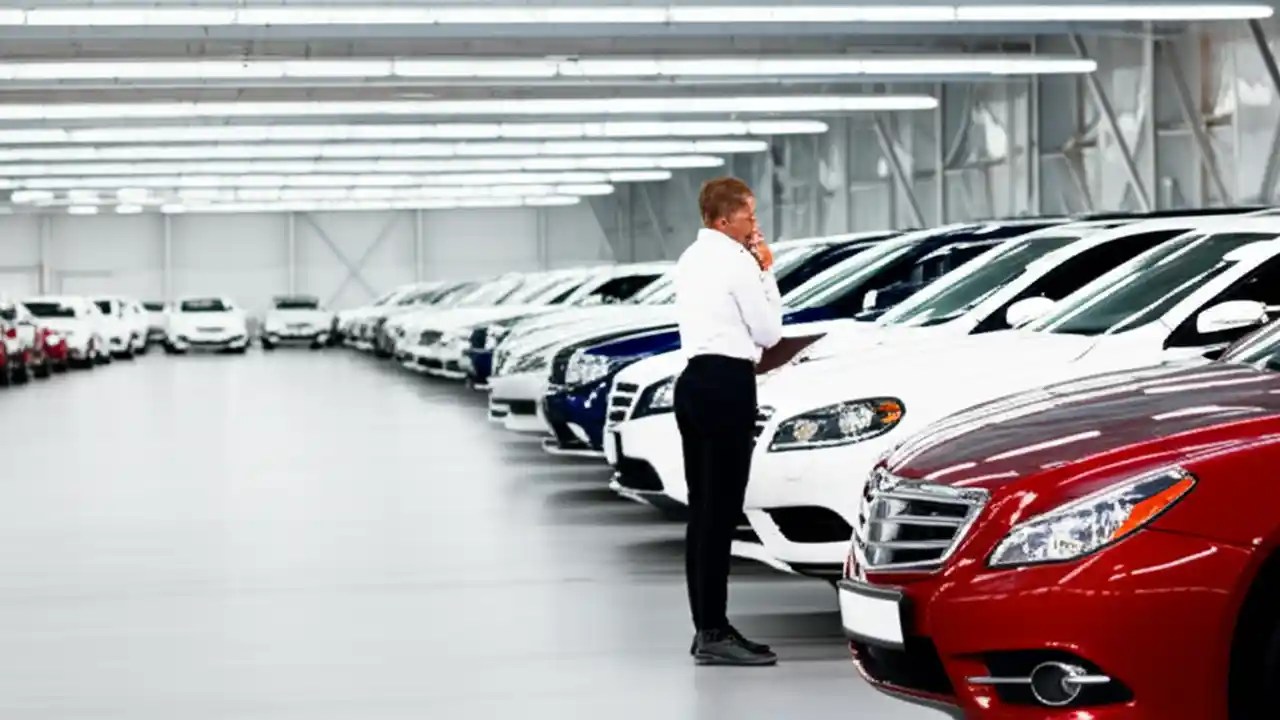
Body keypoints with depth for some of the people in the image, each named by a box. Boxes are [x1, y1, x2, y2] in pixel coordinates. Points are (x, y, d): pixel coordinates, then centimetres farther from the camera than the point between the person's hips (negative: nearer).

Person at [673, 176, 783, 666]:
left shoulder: (691, 259, 18)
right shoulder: (736, 261, -9)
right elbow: (769, 331, -5)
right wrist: (767, 271, 3)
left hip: (694, 378, 10)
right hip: (727, 385, -10)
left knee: (703, 508, 10)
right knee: (721, 510, -9)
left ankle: (706, 627, 14)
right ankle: (714, 633, -10)